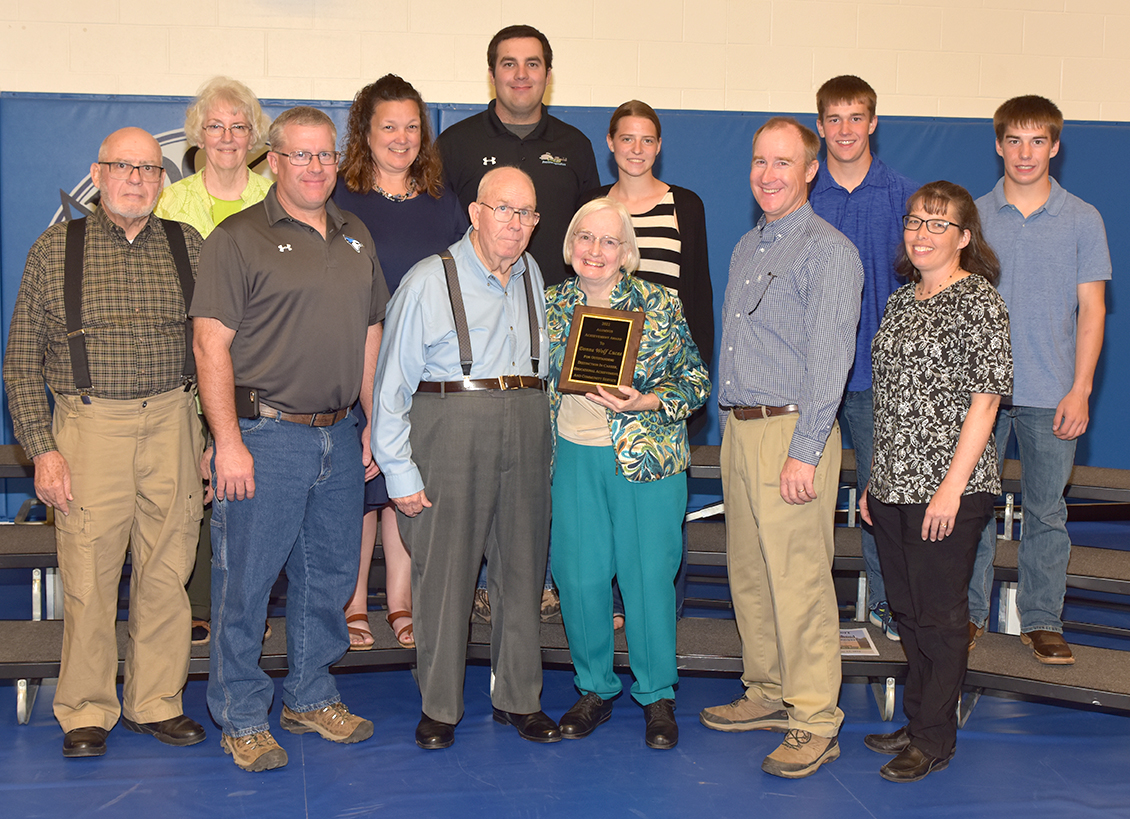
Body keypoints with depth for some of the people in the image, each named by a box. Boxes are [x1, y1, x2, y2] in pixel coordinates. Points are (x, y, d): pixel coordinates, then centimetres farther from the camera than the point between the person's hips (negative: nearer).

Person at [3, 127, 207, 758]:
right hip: (90, 425, -2)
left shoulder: (188, 246, 9)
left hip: (173, 422, 2)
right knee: (89, 576, 0)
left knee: (167, 572, 6)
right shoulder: (55, 250, 5)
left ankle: (156, 702, 20)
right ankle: (86, 712, 16)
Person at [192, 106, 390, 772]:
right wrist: (228, 442, -17)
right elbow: (212, 345, -11)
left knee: (329, 575, 14)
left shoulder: (357, 238, 13)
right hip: (264, 435, -6)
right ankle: (242, 716, 14)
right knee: (246, 580, 1)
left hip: (338, 435, 6)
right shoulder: (238, 238, -6)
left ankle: (311, 697, 30)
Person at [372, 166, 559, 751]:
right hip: (450, 436, -4)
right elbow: (392, 384, -4)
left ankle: (518, 698, 23)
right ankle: (439, 707, 14)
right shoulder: (428, 283, -3)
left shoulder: (532, 276, 14)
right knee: (444, 571, 0)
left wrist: (544, 448, 9)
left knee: (523, 567, 9)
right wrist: (400, 473, -8)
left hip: (525, 438, 5)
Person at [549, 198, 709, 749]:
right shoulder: (552, 305, 7)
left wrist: (645, 402, -18)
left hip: (647, 455, -3)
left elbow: (696, 379, -2)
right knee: (579, 577, 5)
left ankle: (657, 695, 18)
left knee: (649, 576, 1)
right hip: (574, 458, 3)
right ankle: (594, 689, 23)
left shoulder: (658, 306, -3)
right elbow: (538, 382, 16)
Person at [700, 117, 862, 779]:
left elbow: (829, 359, -15)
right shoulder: (747, 248, 18)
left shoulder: (829, 252, -9)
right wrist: (734, 427, 16)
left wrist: (803, 452, -20)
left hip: (791, 432, -8)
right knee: (749, 574, 13)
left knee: (799, 581, -7)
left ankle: (815, 723, 1)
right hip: (739, 429, 8)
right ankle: (769, 694, 26)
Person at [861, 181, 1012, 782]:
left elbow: (985, 400, -13)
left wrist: (952, 486, -18)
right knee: (907, 610, 14)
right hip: (893, 485, 7)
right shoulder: (902, 301, 14)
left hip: (948, 487, -7)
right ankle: (920, 720, 28)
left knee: (939, 614, 1)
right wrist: (874, 481, 15)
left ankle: (934, 740, 13)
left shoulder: (979, 301, -8)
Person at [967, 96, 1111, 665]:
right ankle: (969, 613, 17)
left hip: (1051, 394, -1)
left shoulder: (1082, 220, 3)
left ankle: (1041, 620, 15)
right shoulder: (974, 216, 5)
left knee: (1046, 510, 5)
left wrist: (1080, 390, -5)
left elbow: (1091, 309, 3)